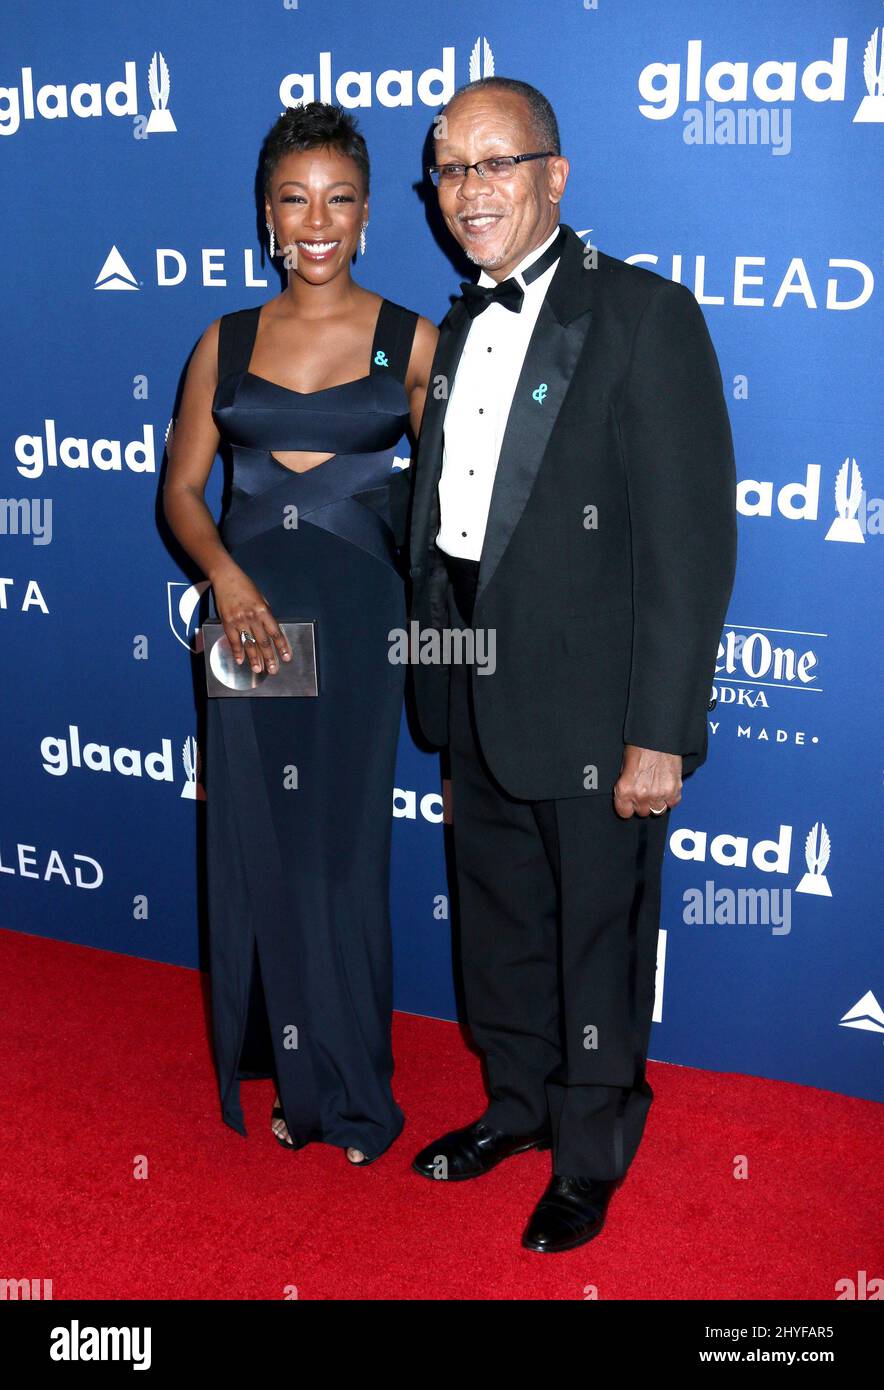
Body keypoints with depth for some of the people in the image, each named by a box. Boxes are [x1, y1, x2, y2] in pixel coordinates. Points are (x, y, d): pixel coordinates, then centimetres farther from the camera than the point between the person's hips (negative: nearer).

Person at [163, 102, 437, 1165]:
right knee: (258, 844, 6)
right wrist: (225, 574, -13)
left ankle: (348, 1085, 24)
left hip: (356, 618, -2)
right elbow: (181, 488, 6)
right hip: (250, 617, 2)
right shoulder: (227, 343, 6)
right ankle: (289, 1073, 25)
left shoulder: (412, 341, 2)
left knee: (343, 845, 5)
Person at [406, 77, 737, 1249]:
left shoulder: (644, 317, -13)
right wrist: (446, 697, 10)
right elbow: (442, 515, 12)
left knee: (598, 942, 10)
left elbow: (693, 541, -17)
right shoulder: (462, 330, 11)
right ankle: (518, 1105, 44)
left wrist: (662, 733, -19)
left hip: (590, 708, -7)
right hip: (480, 700, 7)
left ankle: (591, 1157, 32)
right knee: (500, 924, 21)